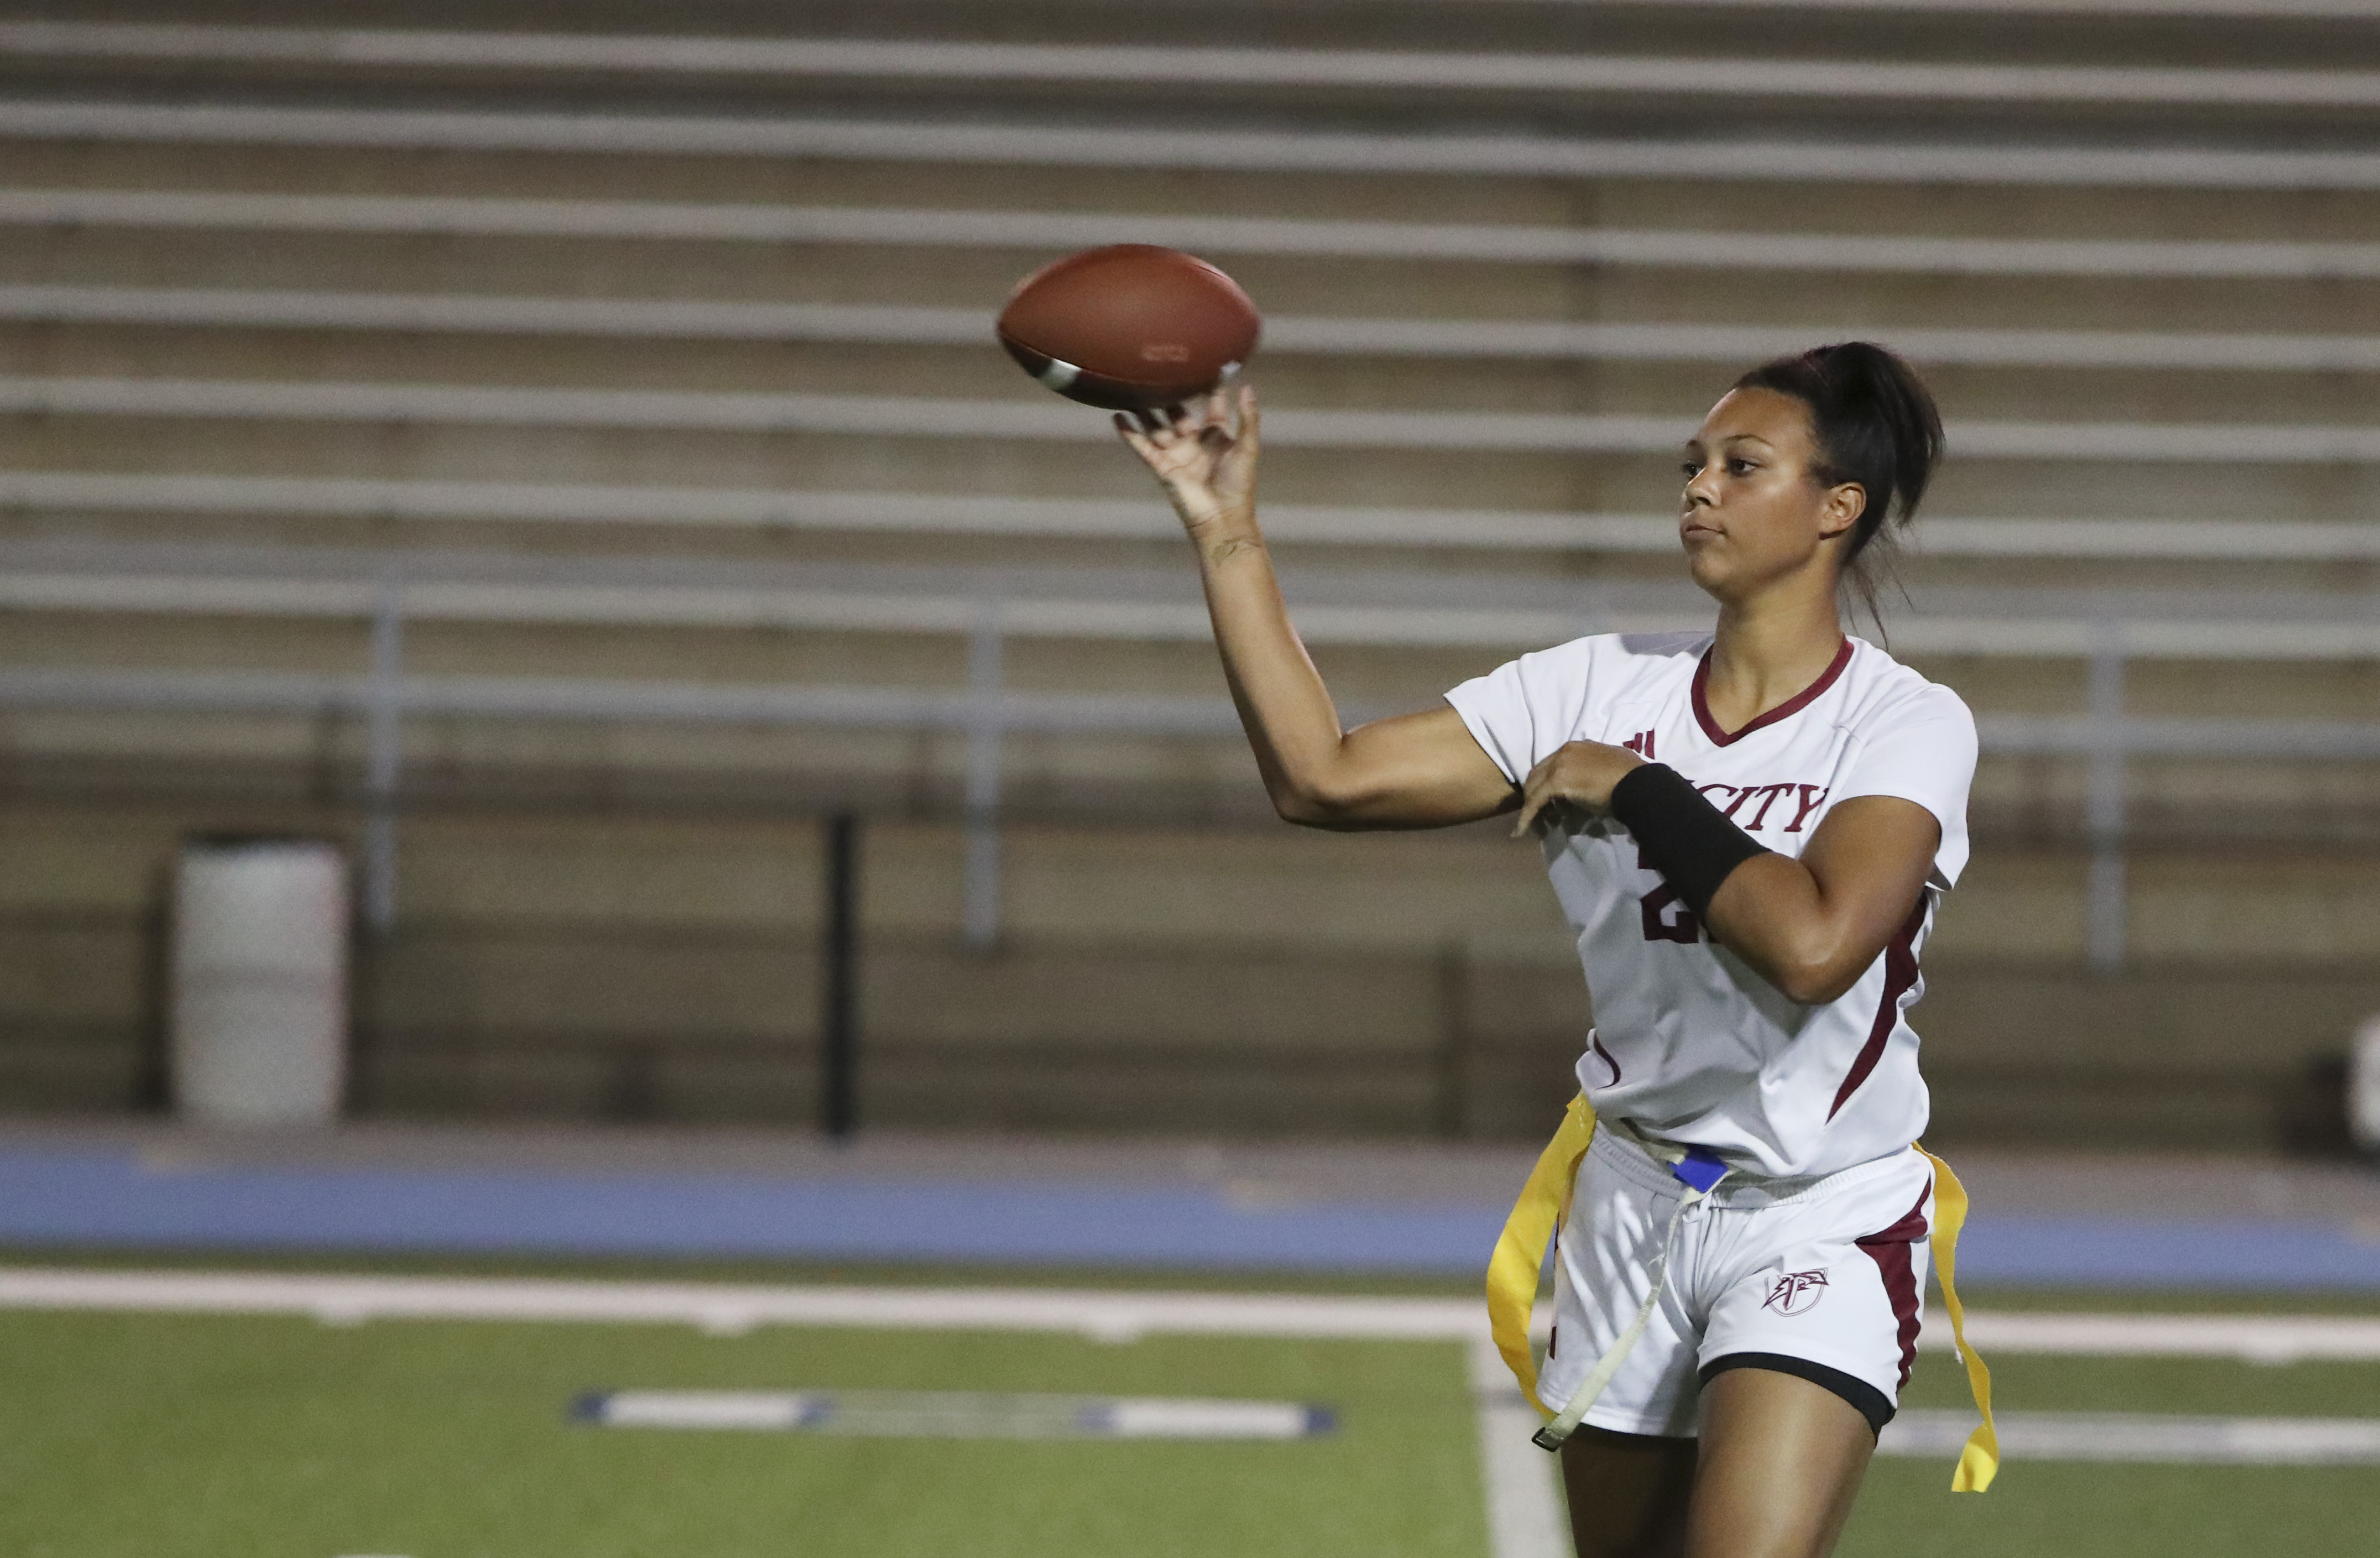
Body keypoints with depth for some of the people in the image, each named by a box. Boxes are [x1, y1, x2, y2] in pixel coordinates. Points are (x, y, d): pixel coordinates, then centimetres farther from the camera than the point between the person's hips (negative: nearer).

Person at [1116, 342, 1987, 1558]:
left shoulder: (1909, 722, -12)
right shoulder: (1603, 688, 1)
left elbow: (1812, 945, -30)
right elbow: (1324, 777, -4)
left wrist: (1633, 787, -18)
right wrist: (1227, 536, -9)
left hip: (1820, 1228, -5)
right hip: (1631, 1201, 5)